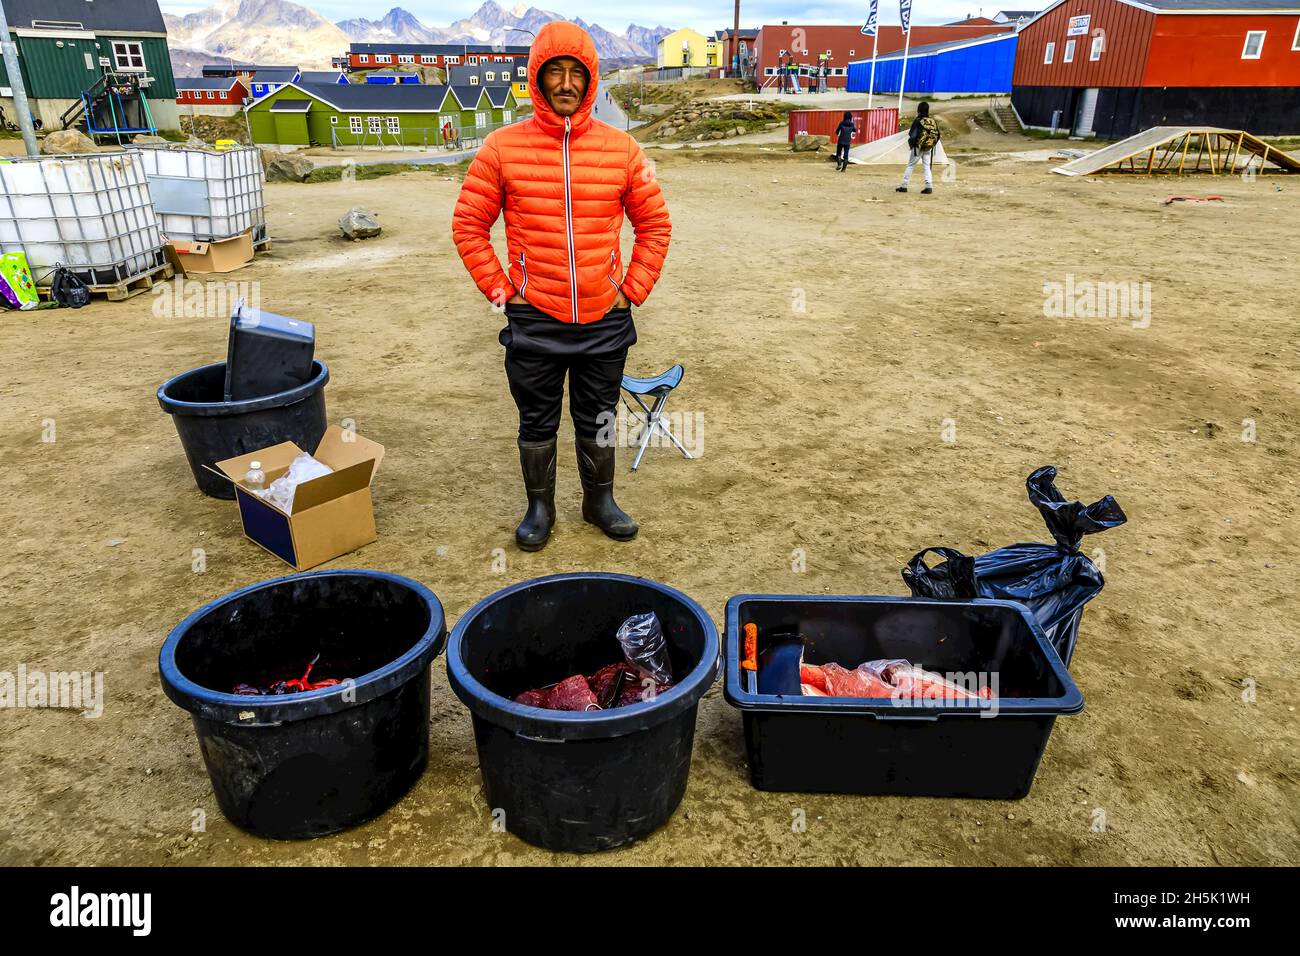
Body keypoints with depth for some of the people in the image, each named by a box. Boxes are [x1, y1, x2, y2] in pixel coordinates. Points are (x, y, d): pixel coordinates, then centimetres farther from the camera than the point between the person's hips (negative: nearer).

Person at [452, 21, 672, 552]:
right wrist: (500, 290, -3)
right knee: (537, 423, 12)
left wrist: (632, 290, 1)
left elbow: (655, 225, 7)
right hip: (533, 321, -1)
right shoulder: (502, 148, -4)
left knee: (597, 420, 15)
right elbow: (468, 225, 1)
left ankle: (600, 500, 34)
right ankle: (539, 507, 30)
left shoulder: (621, 149, 0)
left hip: (605, 321, 1)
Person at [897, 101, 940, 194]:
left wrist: (911, 144, -2)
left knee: (910, 166, 5)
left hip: (918, 147, -4)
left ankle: (904, 186, 5)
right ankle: (929, 187, -1)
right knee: (926, 167, 9)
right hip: (928, 148, 4)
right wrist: (933, 145, 13)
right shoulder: (933, 121, 2)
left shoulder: (918, 121, -12)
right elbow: (937, 135, 4)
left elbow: (912, 135, -16)